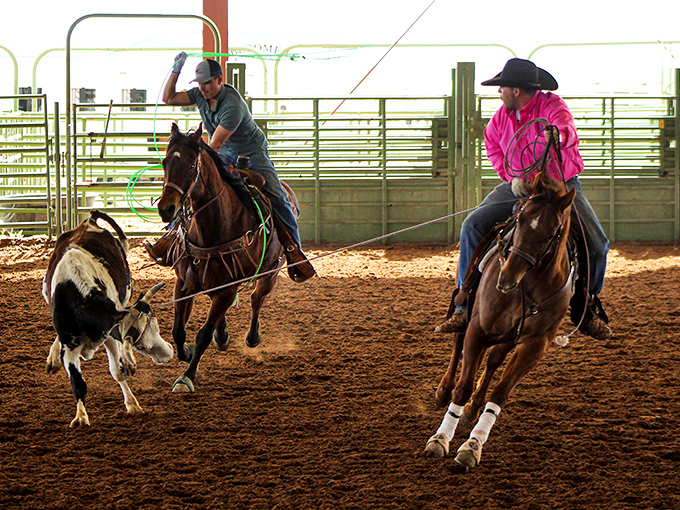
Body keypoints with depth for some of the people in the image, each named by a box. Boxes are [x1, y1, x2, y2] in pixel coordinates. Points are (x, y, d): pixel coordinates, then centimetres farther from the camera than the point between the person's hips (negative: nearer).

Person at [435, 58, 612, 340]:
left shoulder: (551, 105, -16)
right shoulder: (502, 116, -1)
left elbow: (567, 131, -36)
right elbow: (492, 145, 16)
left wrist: (557, 135, -62)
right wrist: (511, 175, -2)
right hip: (519, 187, 3)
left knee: (596, 242, -19)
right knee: (472, 226, -17)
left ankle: (587, 306, 6)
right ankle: (465, 303, -10)